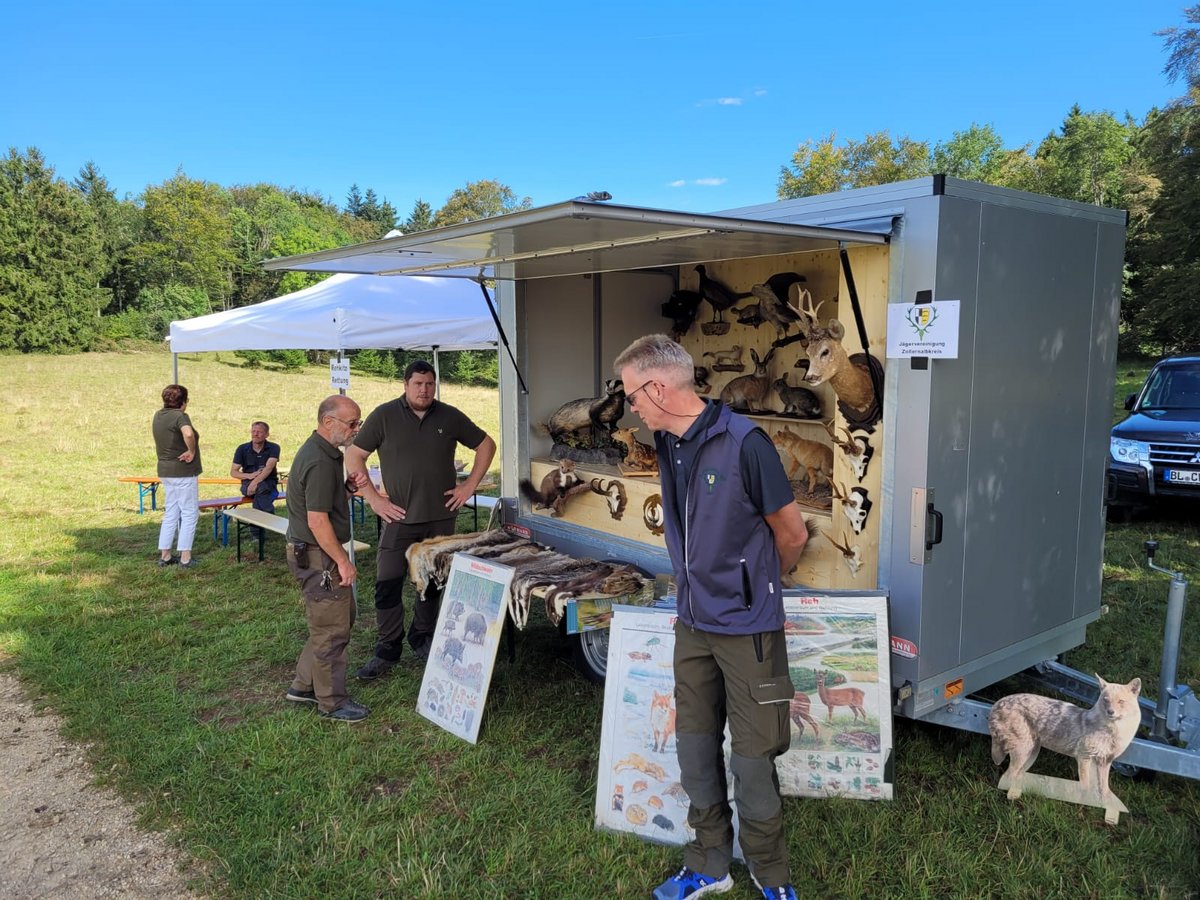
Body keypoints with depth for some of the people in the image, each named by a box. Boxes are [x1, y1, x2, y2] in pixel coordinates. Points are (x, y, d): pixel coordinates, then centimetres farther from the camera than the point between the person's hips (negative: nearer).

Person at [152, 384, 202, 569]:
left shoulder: (158, 416, 8)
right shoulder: (180, 416, -18)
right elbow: (188, 434, -38)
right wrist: (192, 452, -23)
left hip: (165, 470, 8)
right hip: (183, 471, -8)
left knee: (171, 513, 16)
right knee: (189, 513, 0)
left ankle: (165, 555, 18)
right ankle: (185, 558, 0)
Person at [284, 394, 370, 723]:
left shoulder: (320, 451, 11)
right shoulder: (320, 462, -23)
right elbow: (317, 520, -25)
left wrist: (347, 487, 3)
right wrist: (343, 561, -20)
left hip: (312, 552, 11)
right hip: (318, 556, -11)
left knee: (342, 618, 20)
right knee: (332, 628, 1)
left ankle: (303, 685, 31)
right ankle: (331, 702, 16)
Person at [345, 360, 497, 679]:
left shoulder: (449, 417, 3)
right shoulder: (384, 416, -3)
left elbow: (486, 444, 12)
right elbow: (353, 456, -1)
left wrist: (470, 484, 3)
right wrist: (373, 498, -6)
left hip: (441, 517, 2)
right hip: (399, 518, -2)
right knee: (387, 584, -3)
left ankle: (422, 639, 30)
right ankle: (387, 650, 10)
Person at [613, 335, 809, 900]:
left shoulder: (743, 442, -19)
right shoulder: (667, 446, 3)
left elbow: (792, 536, -8)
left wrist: (753, 588, 8)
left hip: (747, 627, -6)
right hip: (693, 625, 7)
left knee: (752, 757, 5)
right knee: (694, 746, 14)